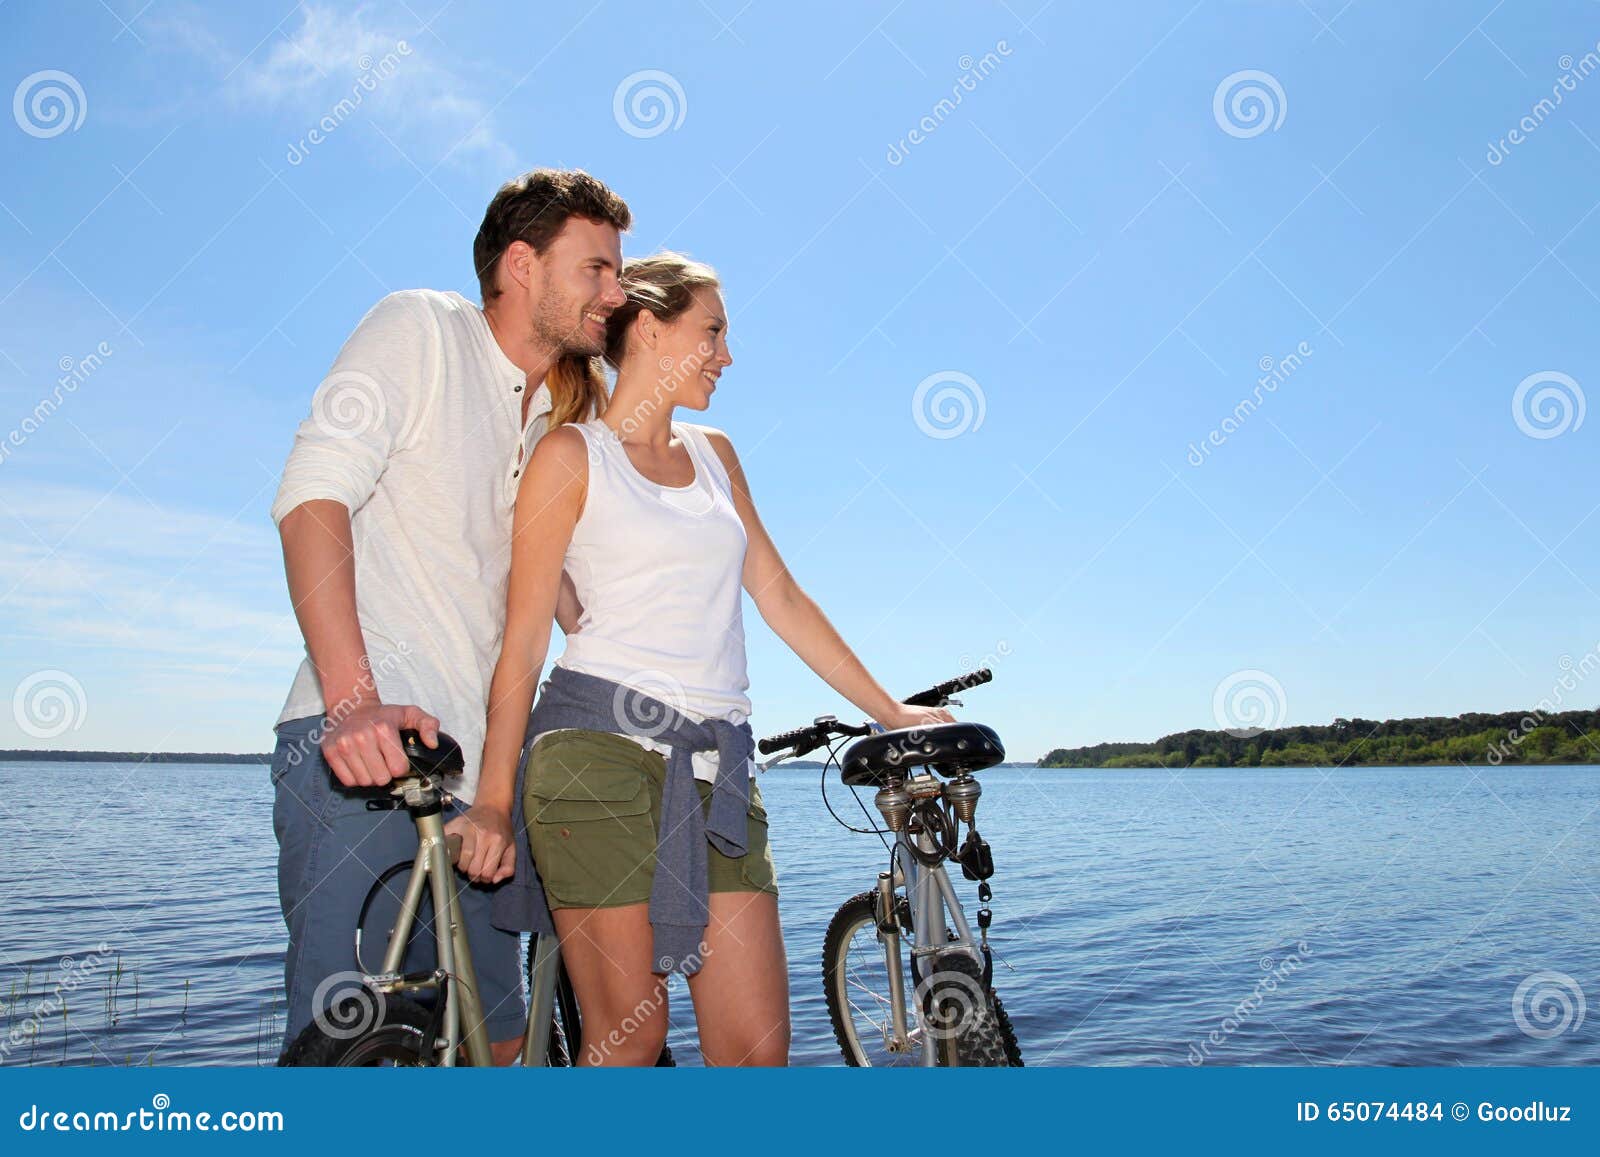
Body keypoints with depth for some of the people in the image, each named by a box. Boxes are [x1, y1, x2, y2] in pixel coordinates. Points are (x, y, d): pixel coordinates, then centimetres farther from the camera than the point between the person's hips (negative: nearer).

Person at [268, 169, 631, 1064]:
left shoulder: (570, 417, 20)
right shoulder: (422, 328, 0)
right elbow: (313, 496, -14)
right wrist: (352, 698, -26)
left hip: (473, 759, 7)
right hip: (359, 736, -7)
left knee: (496, 1037, 8)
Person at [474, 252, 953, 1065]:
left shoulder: (715, 456, 20)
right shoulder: (572, 455, 4)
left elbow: (782, 600, 20)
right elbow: (524, 636, 0)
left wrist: (891, 712, 18)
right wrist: (495, 796, -7)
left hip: (715, 765, 5)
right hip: (601, 747, -5)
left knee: (758, 1044, 0)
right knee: (630, 1034, -3)